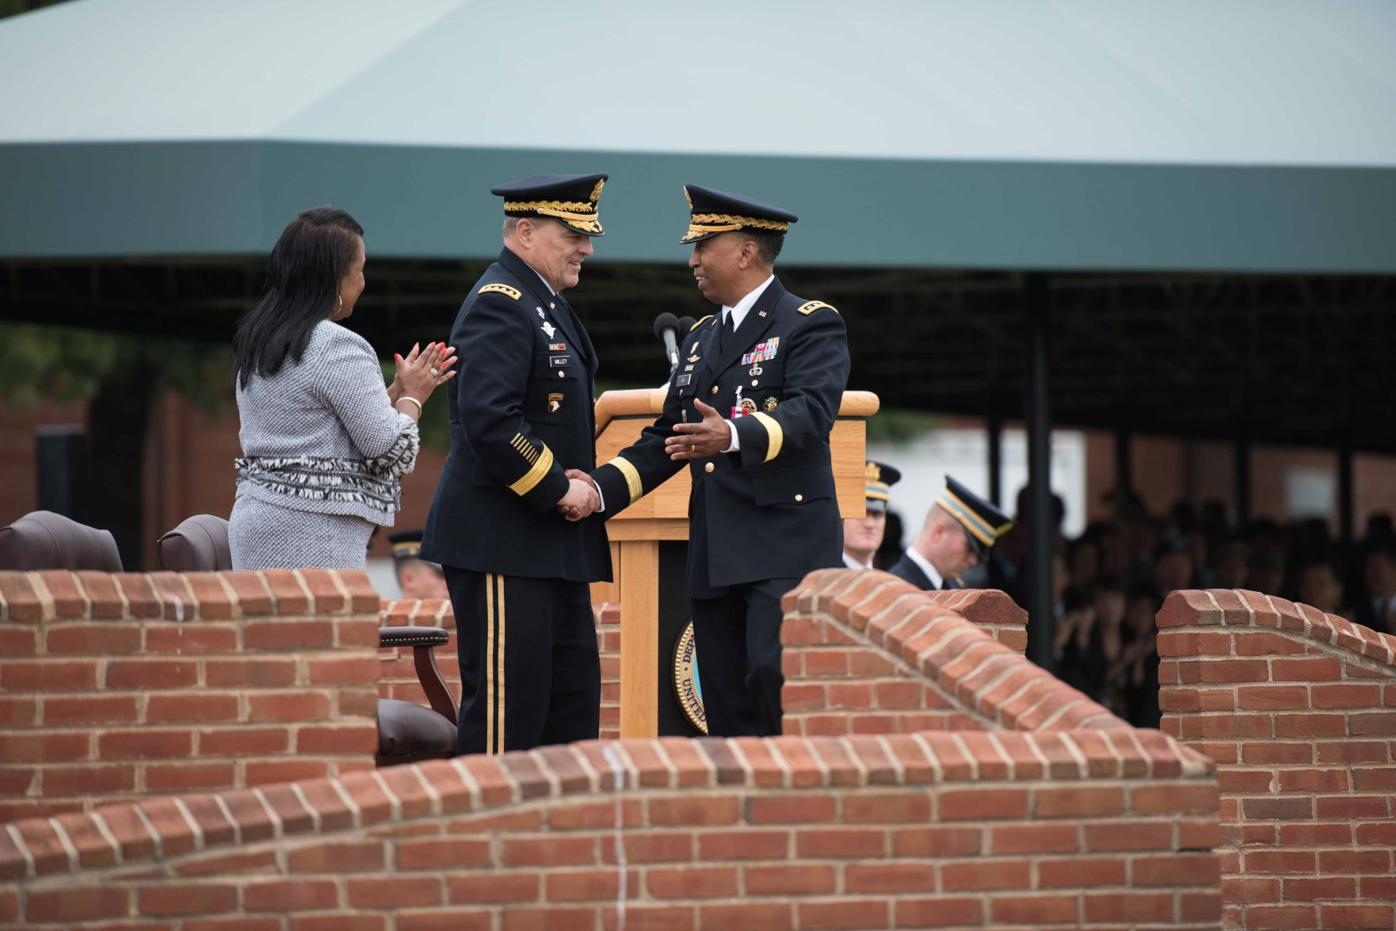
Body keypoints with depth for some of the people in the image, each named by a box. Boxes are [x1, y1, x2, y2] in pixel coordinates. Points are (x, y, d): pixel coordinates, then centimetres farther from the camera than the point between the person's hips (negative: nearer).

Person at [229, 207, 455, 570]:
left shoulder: (257, 339, 14)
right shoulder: (338, 348, -14)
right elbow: (389, 450, -11)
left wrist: (395, 391, 19)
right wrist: (412, 396, 7)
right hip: (313, 533, -9)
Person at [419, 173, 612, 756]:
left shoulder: (545, 304, 17)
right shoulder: (499, 304, -14)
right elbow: (489, 420, -25)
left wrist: (578, 484, 4)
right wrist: (557, 489, -17)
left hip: (551, 543, 10)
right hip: (501, 540, -10)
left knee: (573, 696, 12)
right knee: (507, 706, -7)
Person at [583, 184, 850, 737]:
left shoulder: (811, 325, -2)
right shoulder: (701, 338, 22)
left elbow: (811, 411, -19)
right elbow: (666, 439, 20)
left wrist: (733, 436, -37)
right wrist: (599, 490, 4)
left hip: (787, 545, -8)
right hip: (714, 556, 8)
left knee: (775, 676, -23)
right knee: (726, 709, 5)